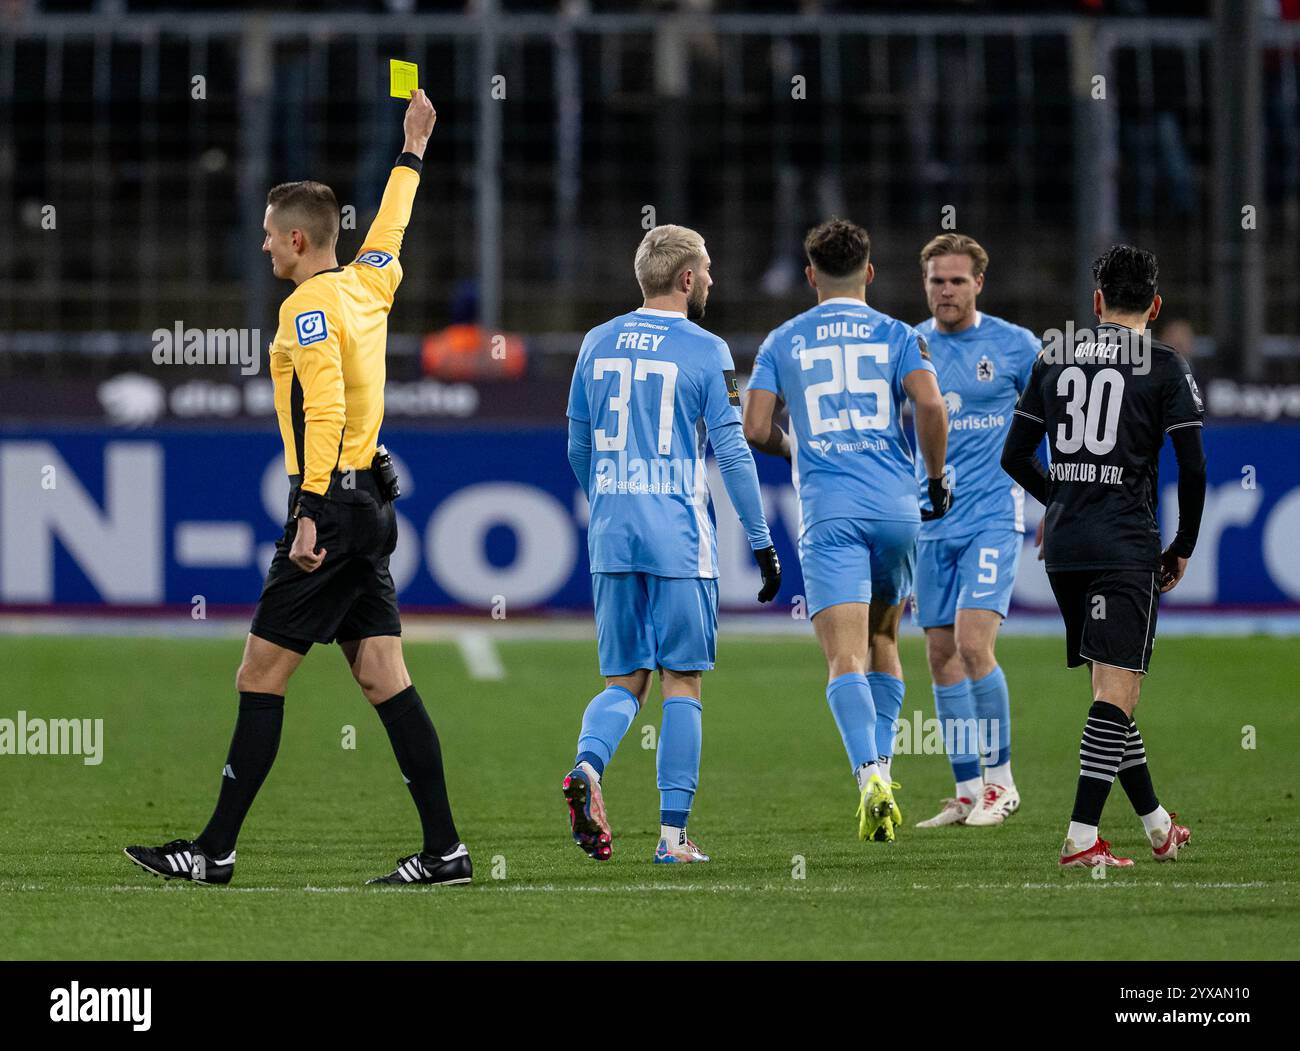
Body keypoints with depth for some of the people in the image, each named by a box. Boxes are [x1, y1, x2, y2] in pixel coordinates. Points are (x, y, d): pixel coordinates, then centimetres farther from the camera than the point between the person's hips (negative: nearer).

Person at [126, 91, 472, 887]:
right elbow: (389, 229, 34)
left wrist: (311, 515, -25)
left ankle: (216, 851, -6)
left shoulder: (310, 307, -12)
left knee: (262, 677, -6)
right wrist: (412, 153, 49)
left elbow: (323, 414, -21)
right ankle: (445, 850, 0)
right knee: (383, 677, 5)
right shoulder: (370, 283, 12)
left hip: (332, 504, -9)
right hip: (371, 506, 9)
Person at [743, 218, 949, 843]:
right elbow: (929, 403, -8)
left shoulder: (783, 342, 10)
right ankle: (881, 765, 19)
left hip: (829, 511, -2)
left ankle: (870, 777, -31)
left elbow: (755, 429, 4)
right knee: (882, 642, 23)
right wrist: (937, 480, 5)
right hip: (897, 507, 2)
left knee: (846, 658, -11)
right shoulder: (896, 335, 8)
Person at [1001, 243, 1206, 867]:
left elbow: (1014, 457, 12)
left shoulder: (1054, 360, 8)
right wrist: (1183, 548, 7)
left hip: (1064, 544, 5)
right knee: (1117, 690, -6)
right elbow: (1193, 467, -8)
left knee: (1111, 685, 15)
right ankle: (1082, 839, -16)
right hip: (1127, 547, -5)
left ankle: (1157, 825, 23)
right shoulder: (1164, 367, -3)